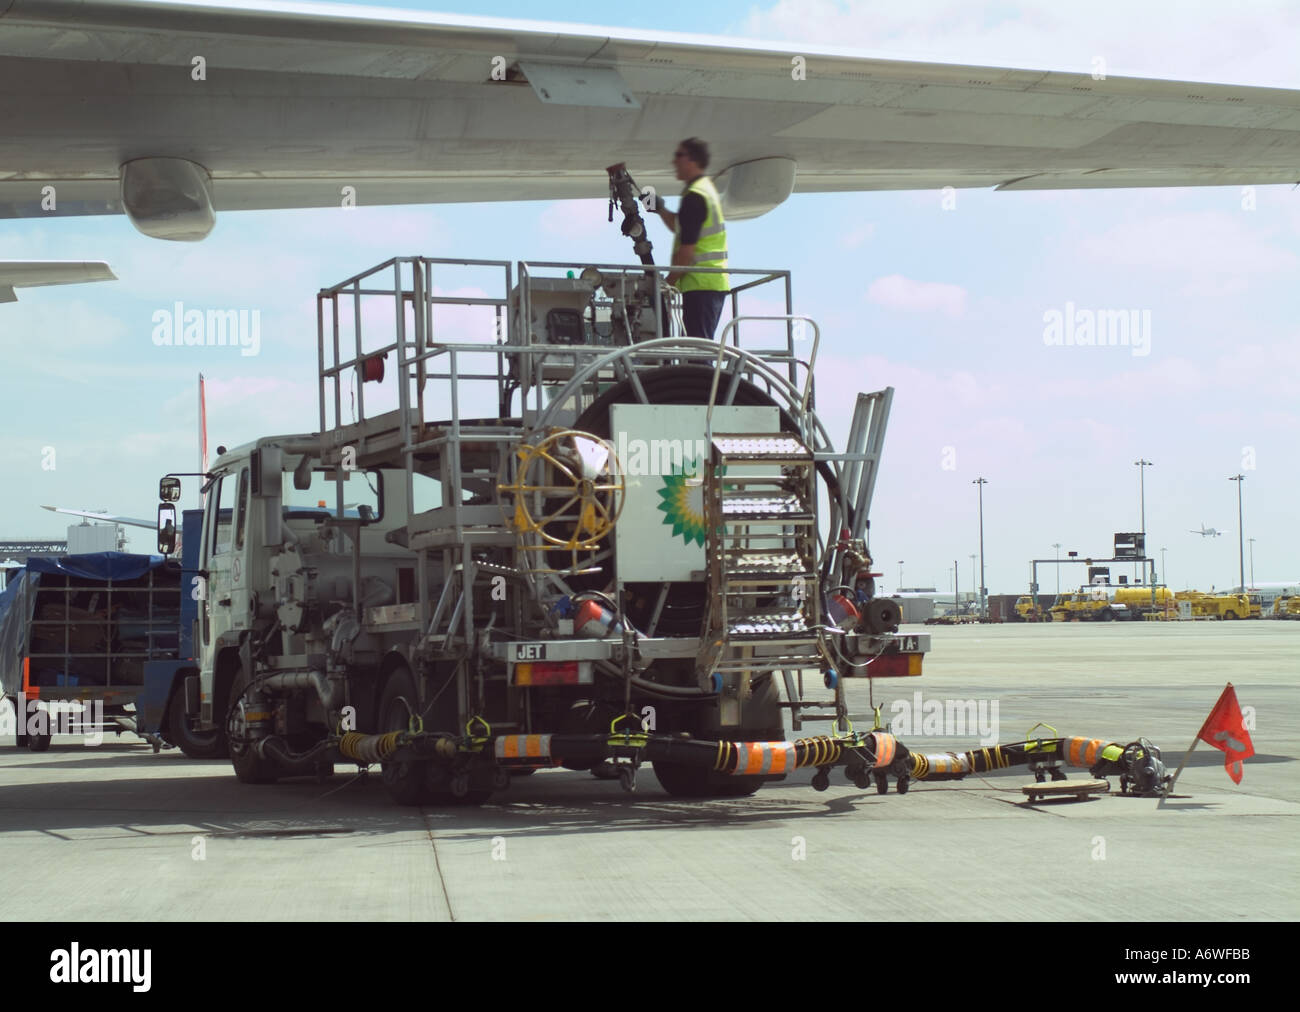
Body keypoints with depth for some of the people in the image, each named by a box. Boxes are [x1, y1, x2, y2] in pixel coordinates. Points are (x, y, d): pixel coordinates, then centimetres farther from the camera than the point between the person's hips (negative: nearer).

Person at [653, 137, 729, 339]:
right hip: (717, 282, 10)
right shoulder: (708, 188, 17)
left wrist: (669, 281, -13)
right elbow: (681, 228, 27)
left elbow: (687, 248, -19)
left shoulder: (694, 196, -14)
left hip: (700, 284, -10)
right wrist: (661, 210, 13)